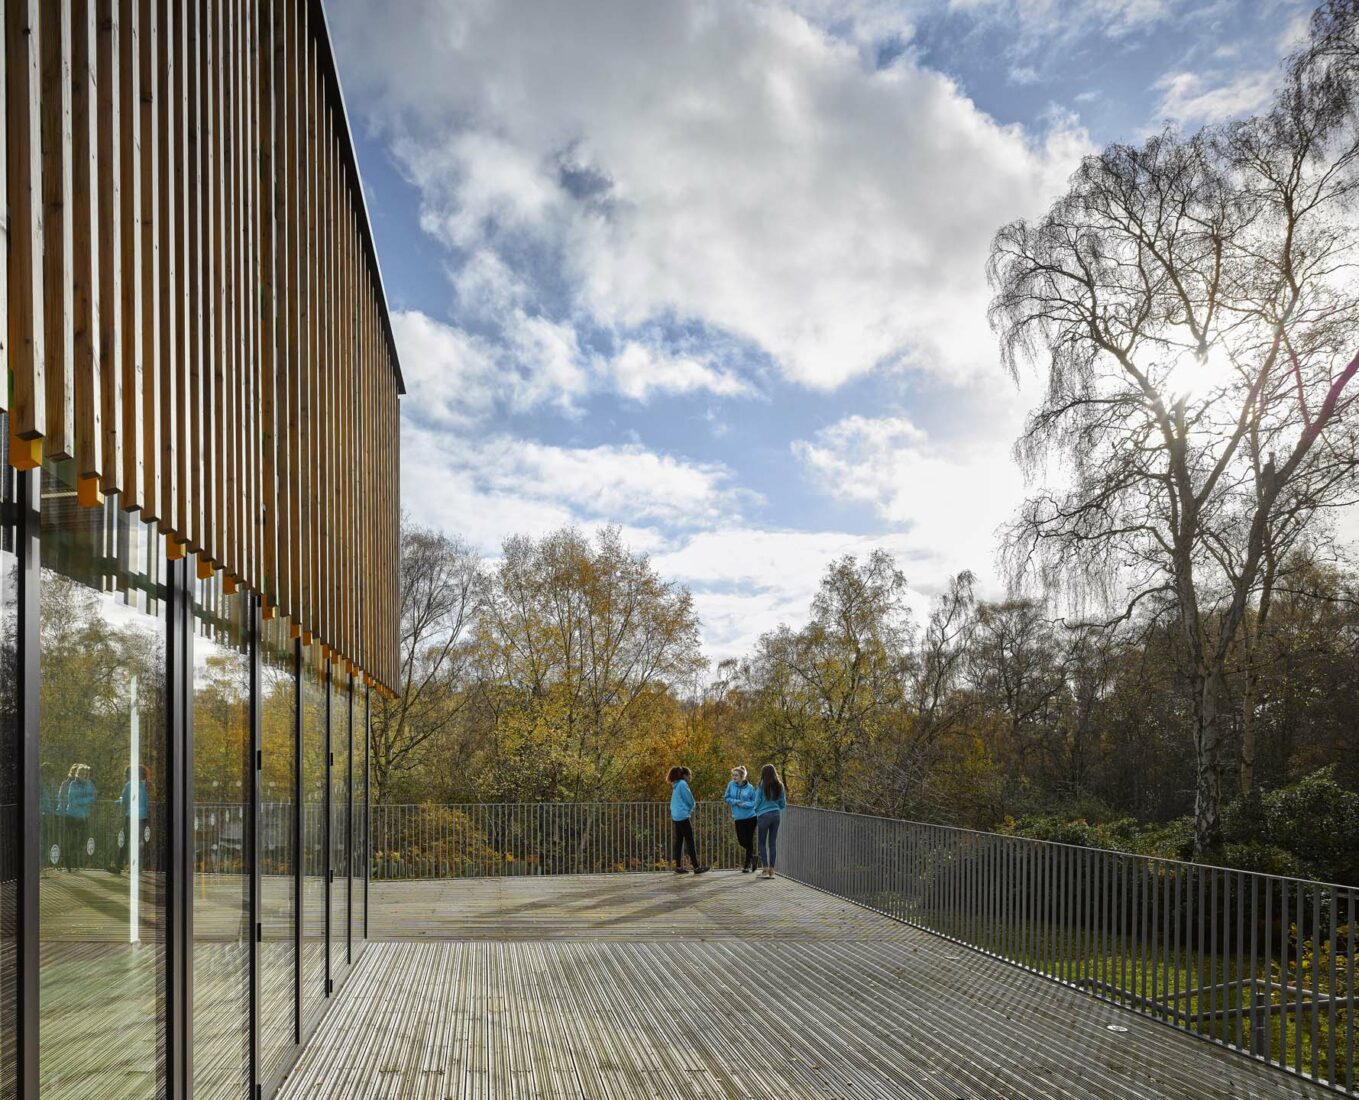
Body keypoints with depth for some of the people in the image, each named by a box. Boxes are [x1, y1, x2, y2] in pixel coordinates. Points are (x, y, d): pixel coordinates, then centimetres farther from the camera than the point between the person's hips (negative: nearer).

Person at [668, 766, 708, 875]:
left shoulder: (676, 785, 17)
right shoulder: (683, 784, -11)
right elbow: (690, 800, -10)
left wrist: (693, 803, 7)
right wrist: (692, 806, 11)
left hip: (676, 816, 9)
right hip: (683, 816, -9)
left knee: (679, 841, 9)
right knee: (690, 842, -7)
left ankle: (678, 867, 9)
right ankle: (696, 867, -7)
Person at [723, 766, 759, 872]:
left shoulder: (749, 787, -8)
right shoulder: (731, 785, -3)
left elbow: (755, 801, -2)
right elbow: (727, 798, 2)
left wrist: (745, 804, -19)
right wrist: (736, 802, -14)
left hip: (750, 817, -2)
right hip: (738, 818, 2)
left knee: (749, 841, 1)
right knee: (742, 841, -2)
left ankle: (747, 864, 17)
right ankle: (753, 857, 25)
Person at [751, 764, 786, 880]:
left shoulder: (762, 785, -10)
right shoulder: (779, 786, 4)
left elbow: (757, 801, -5)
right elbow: (783, 805, 8)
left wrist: (756, 810, 15)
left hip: (764, 815, -4)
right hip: (776, 814, 4)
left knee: (762, 843, 5)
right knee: (773, 843, 9)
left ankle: (766, 869, -2)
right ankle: (771, 870, 9)